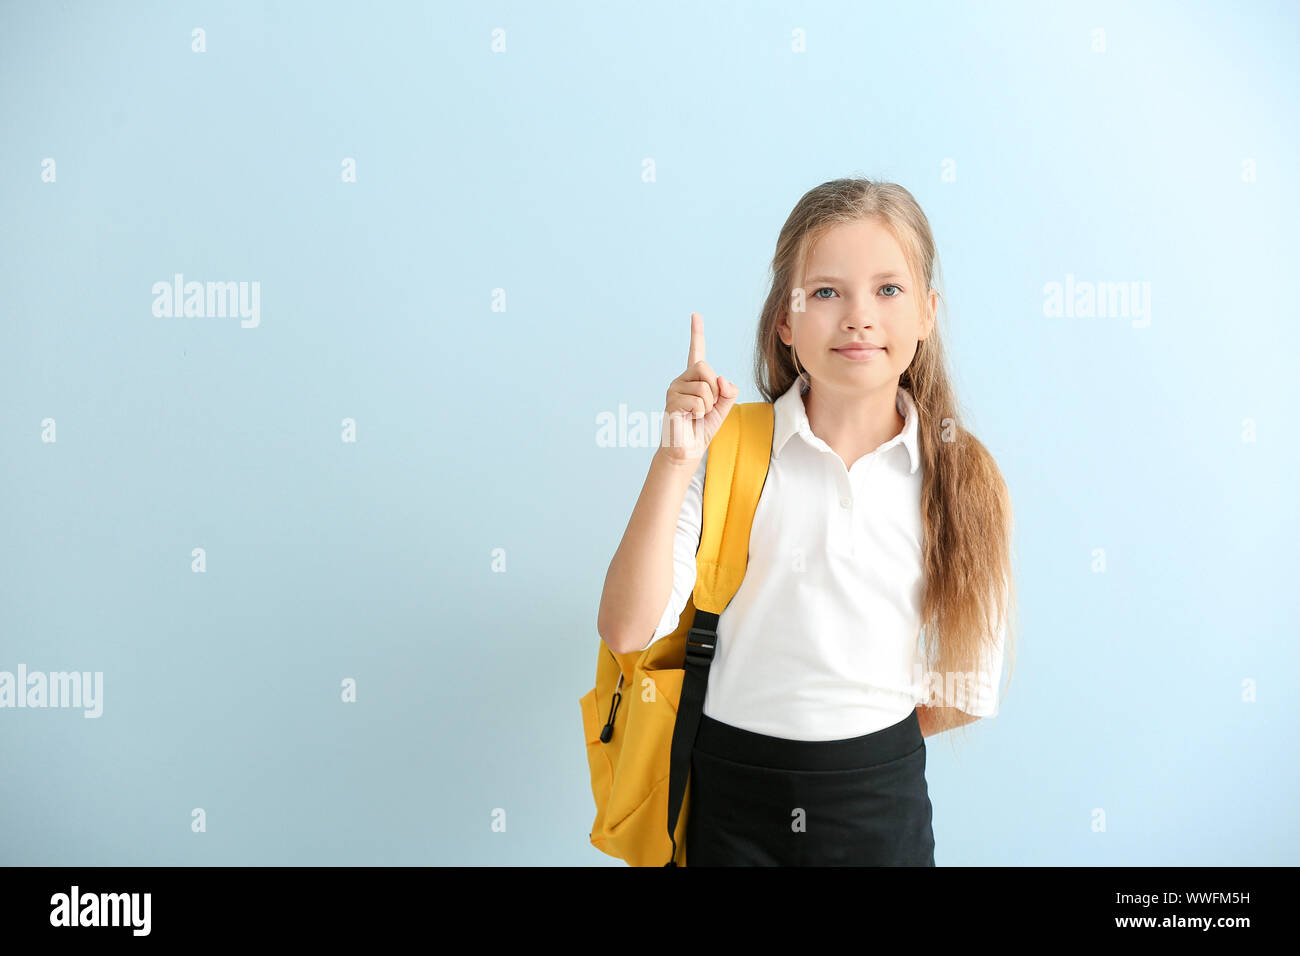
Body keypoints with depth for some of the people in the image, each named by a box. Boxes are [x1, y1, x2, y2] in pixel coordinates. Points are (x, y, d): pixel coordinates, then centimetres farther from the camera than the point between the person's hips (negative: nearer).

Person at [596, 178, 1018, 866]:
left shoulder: (960, 475, -5)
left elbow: (964, 695, 4)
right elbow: (626, 630, -19)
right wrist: (675, 459, -23)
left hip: (881, 804, 1)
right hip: (735, 806, -1)